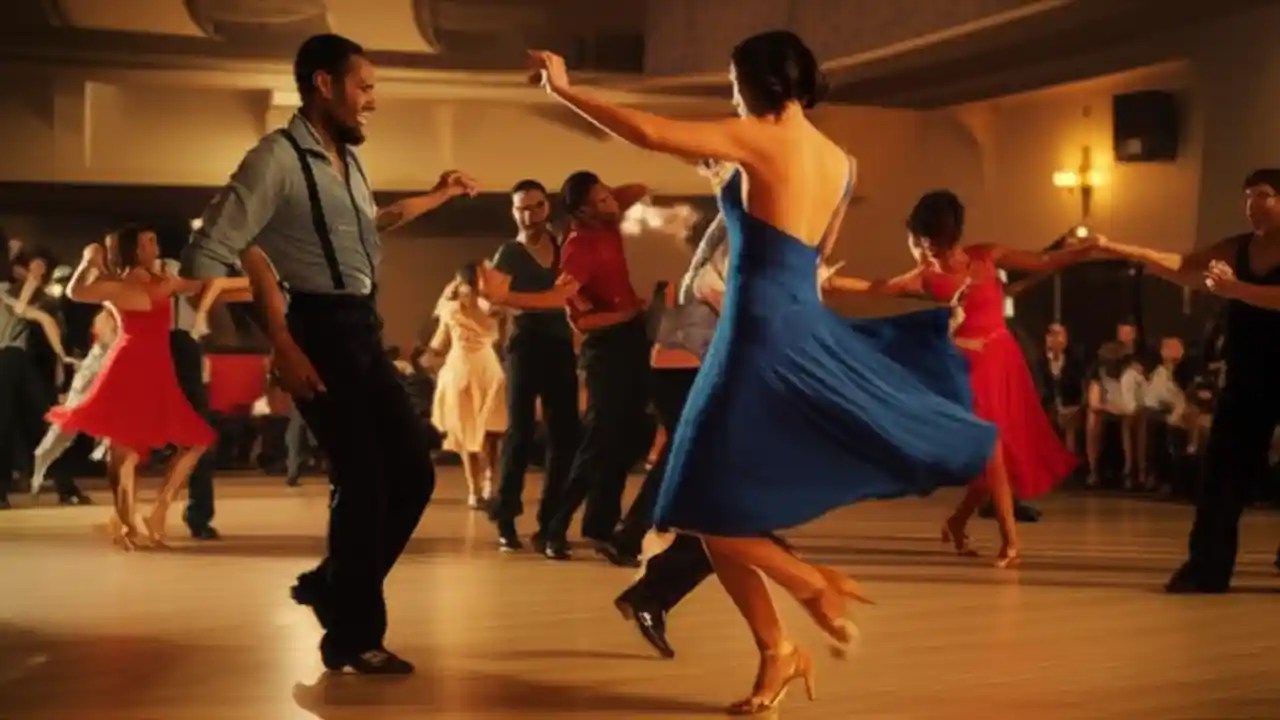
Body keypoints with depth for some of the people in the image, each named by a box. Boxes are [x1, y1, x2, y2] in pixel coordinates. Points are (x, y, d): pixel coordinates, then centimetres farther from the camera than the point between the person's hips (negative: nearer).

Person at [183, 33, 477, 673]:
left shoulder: (346, 160, 14)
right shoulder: (277, 159, -12)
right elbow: (206, 255, -17)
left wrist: (438, 196, 36)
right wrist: (282, 345, -19)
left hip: (362, 333, 9)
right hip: (321, 334, -9)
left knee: (413, 470, 9)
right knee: (363, 482, -5)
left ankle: (331, 585, 26)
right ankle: (353, 637, 10)